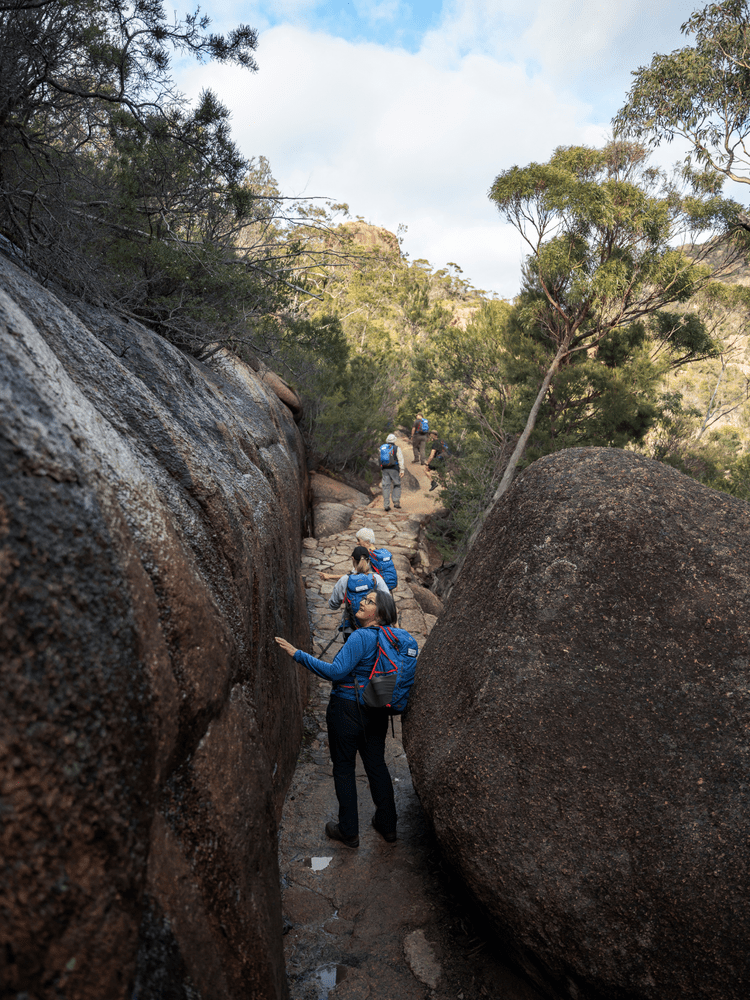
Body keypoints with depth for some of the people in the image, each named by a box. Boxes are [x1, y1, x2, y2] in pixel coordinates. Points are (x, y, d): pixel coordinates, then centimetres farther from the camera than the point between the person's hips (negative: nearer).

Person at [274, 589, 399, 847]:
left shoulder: (361, 637, -21)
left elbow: (336, 671, -24)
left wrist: (297, 654, -24)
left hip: (347, 709, -7)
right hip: (376, 713, 7)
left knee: (344, 768, 8)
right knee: (377, 766, 18)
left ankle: (349, 831, 19)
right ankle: (387, 826, 29)